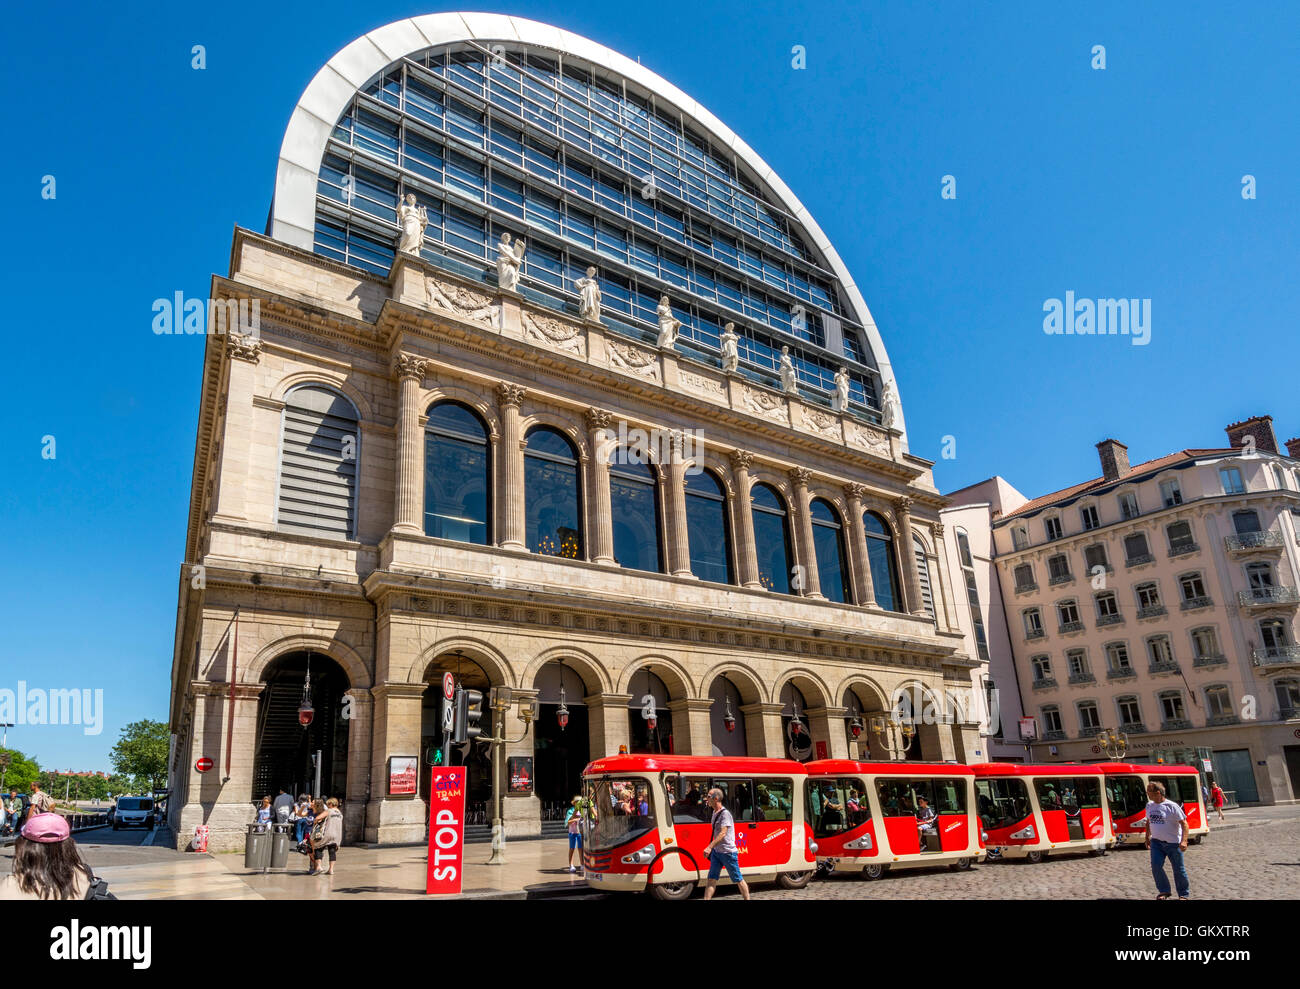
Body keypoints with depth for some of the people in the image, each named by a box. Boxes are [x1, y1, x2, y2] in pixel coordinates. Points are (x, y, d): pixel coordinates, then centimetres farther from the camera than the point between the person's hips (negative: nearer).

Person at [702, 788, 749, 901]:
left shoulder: (725, 813, -18)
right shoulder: (715, 813, 9)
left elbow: (723, 833, -26)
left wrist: (709, 847, -33)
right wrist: (711, 848, 19)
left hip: (728, 852, -8)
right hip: (716, 851, 8)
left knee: (738, 880, 5)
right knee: (711, 879, 2)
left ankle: (747, 899, 18)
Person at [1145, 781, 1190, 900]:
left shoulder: (1171, 806, -14)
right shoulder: (1149, 805, 5)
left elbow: (1184, 823, -14)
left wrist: (1184, 841, -23)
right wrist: (1147, 838, 20)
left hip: (1173, 843, -5)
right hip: (1156, 842, 5)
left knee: (1179, 870, 7)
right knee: (1156, 866, -7)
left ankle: (1183, 894, 25)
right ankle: (1164, 891, 10)